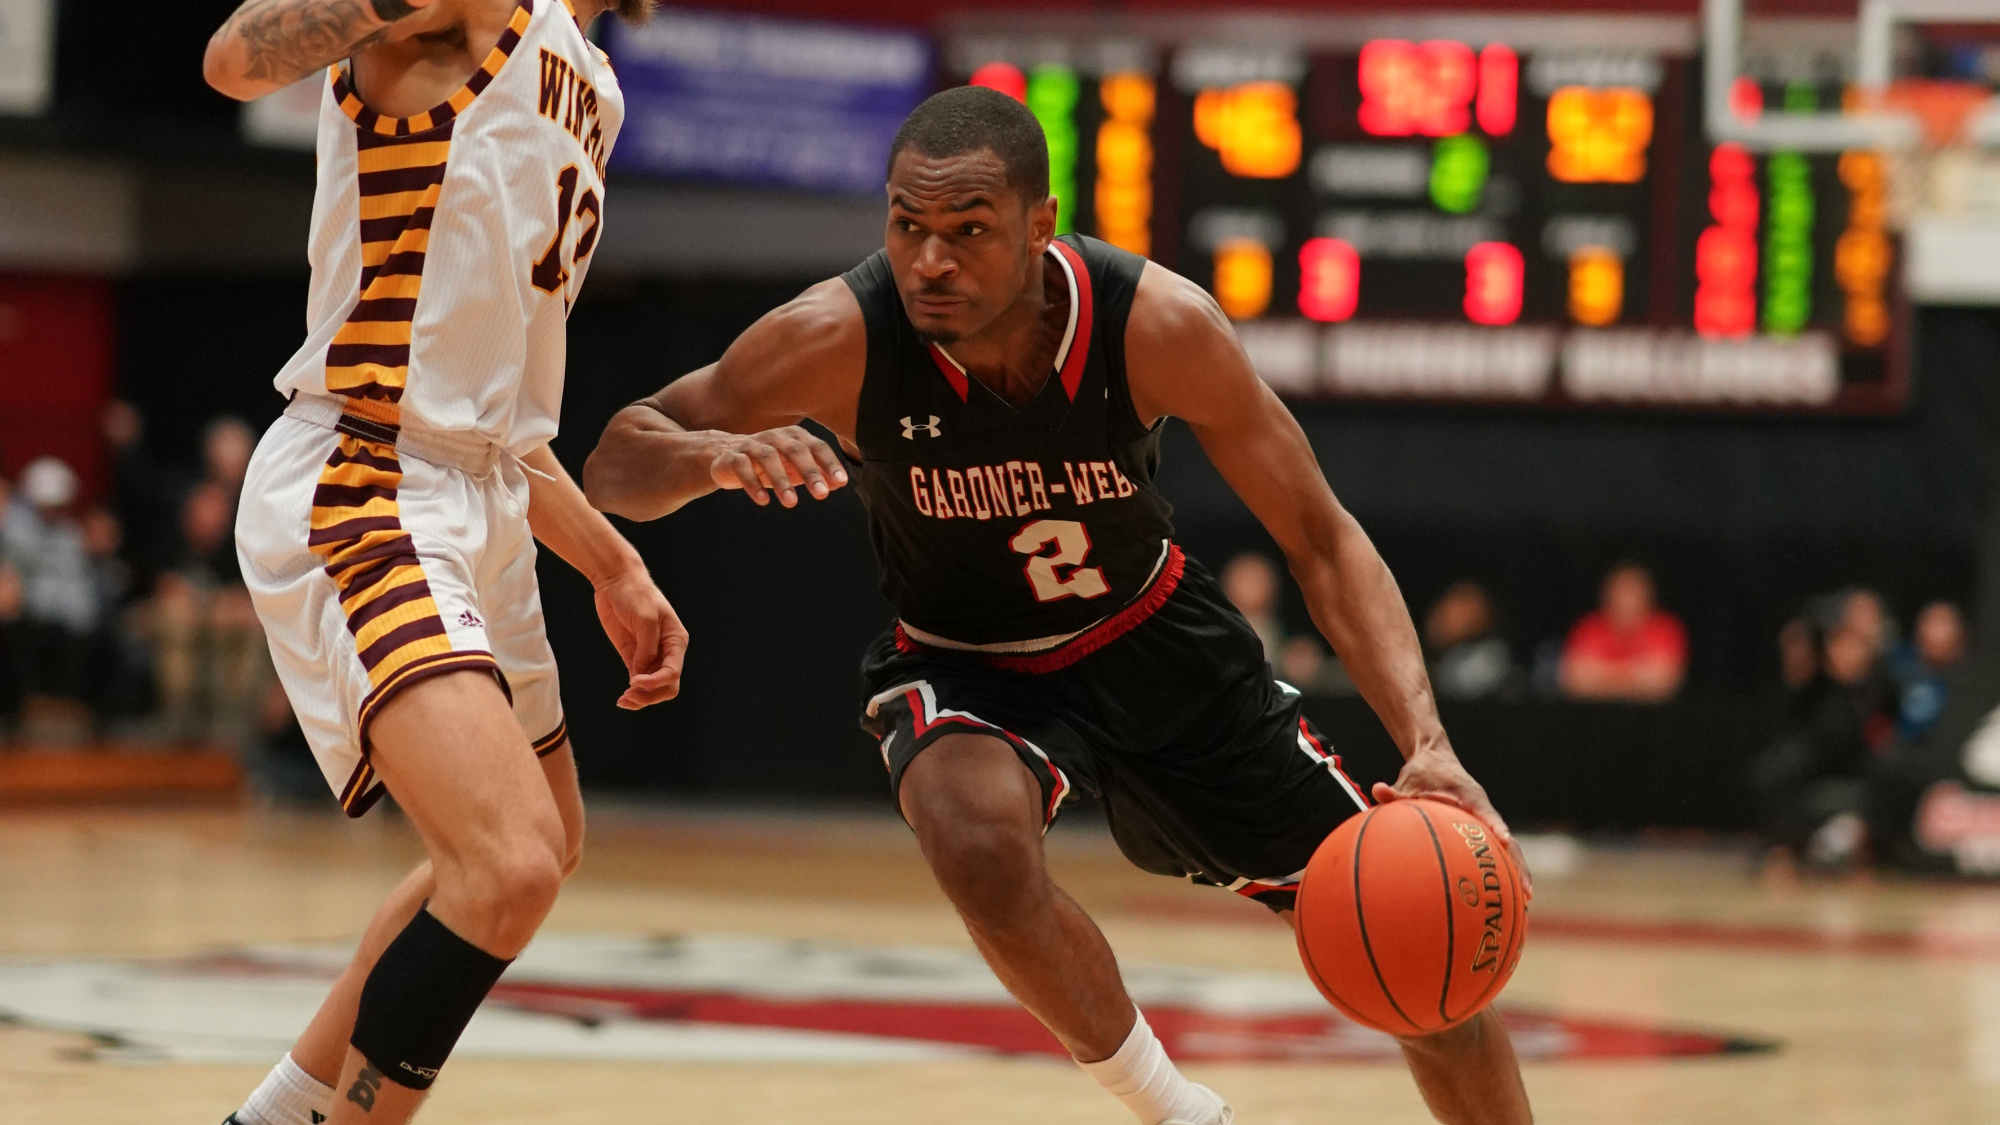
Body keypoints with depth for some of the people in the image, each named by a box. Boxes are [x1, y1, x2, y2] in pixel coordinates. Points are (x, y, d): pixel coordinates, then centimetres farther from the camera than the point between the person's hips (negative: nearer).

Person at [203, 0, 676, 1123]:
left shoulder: (590, 93, 19)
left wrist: (613, 567, 25)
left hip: (482, 506, 10)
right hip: (357, 495, -10)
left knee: (546, 847, 27)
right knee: (512, 865, -26)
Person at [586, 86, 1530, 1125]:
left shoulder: (1159, 325, -27)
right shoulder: (840, 339, -28)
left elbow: (1322, 541, -18)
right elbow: (612, 466, -17)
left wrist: (1428, 746, -31)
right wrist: (716, 455, -42)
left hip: (1159, 642, 2)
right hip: (963, 667, -2)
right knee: (978, 837, -37)